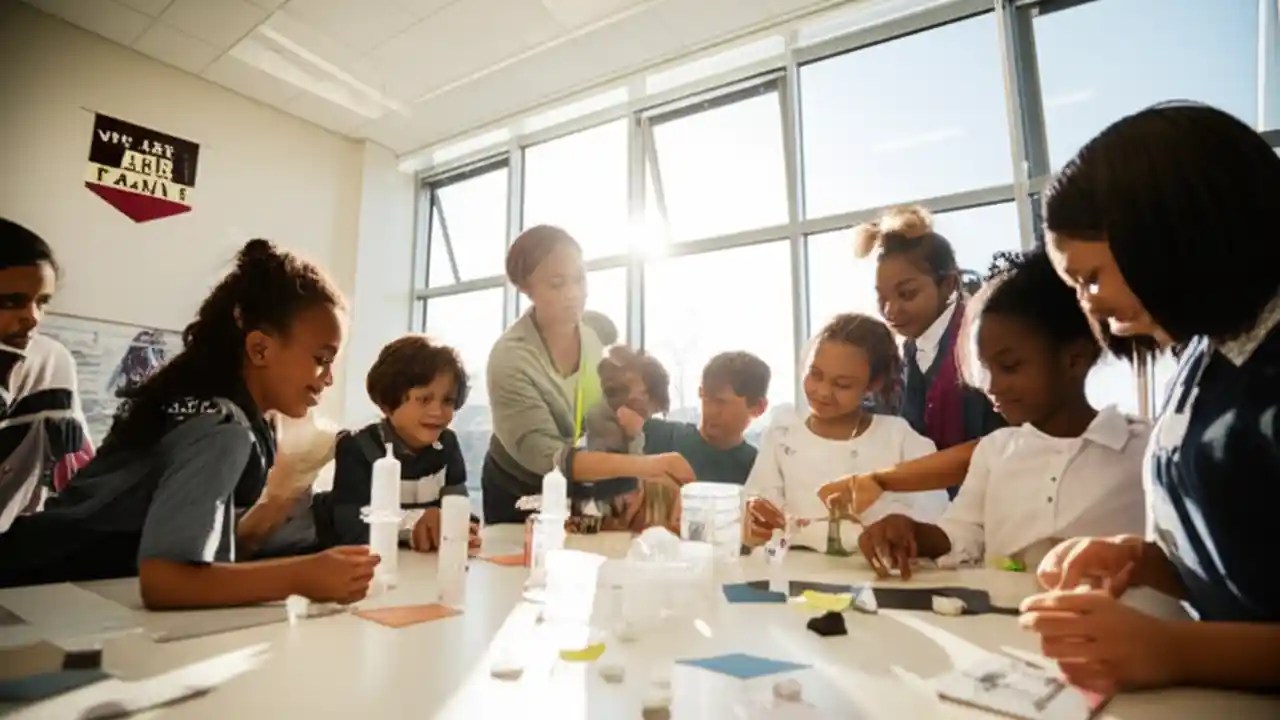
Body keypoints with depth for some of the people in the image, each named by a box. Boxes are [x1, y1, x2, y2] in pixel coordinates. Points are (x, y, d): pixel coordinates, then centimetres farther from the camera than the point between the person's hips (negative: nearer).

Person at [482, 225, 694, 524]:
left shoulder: (594, 333, -12)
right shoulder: (511, 357, -28)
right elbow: (546, 456, -35)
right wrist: (642, 465, -44)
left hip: (581, 493, 4)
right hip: (521, 500, -4)